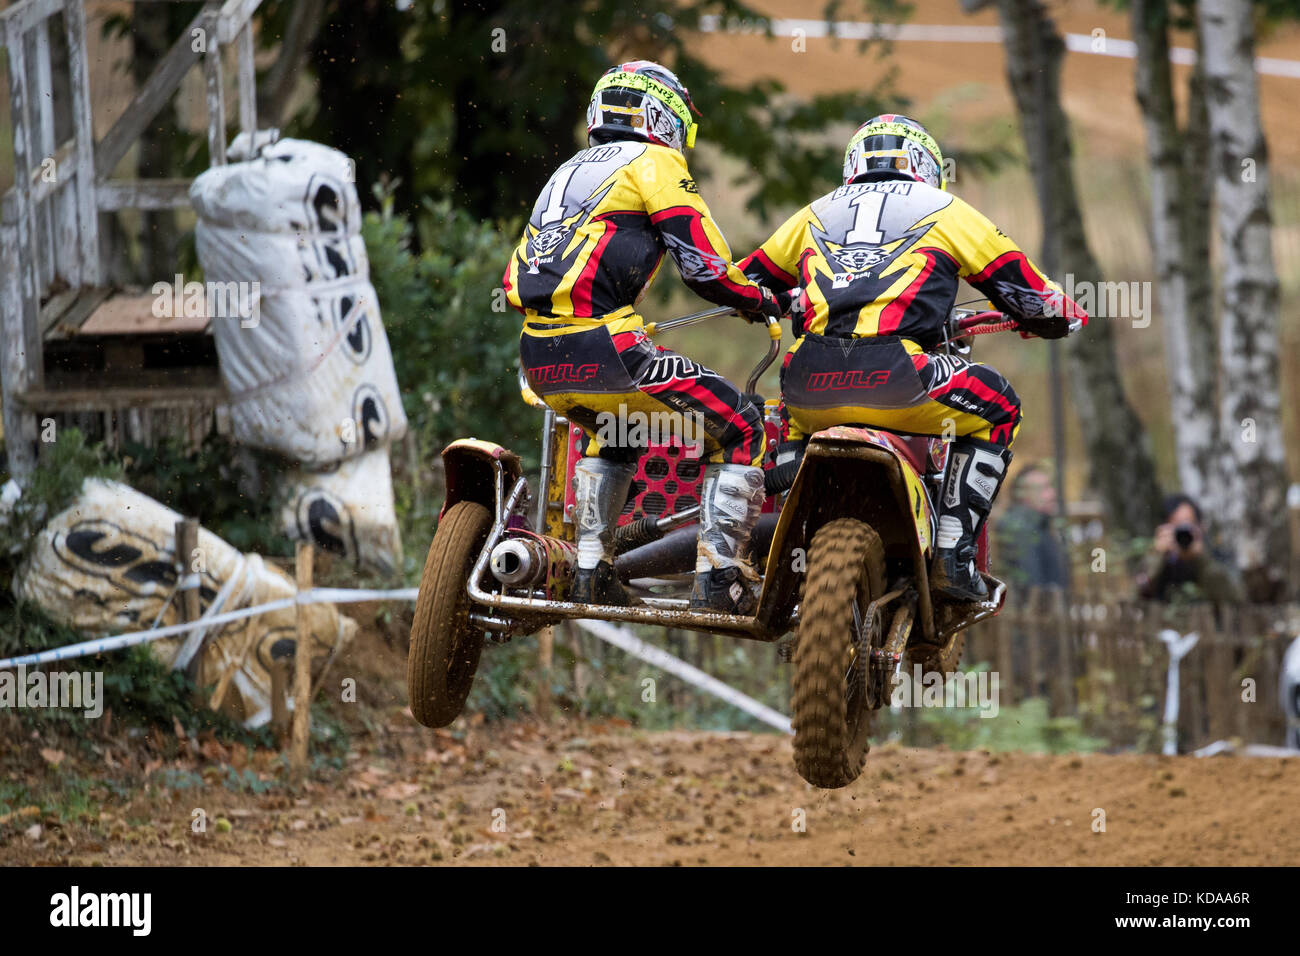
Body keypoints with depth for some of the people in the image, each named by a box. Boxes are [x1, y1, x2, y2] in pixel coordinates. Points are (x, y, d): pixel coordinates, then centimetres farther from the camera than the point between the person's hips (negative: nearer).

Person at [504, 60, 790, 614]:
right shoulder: (655, 163, 4)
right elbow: (706, 267, -5)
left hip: (540, 361, 8)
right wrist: (768, 302, 13)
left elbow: (515, 279, 27)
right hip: (604, 352, -8)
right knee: (741, 433, 5)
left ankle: (591, 571, 27)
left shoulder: (567, 172, 26)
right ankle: (718, 580, -4)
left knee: (612, 434, 37)